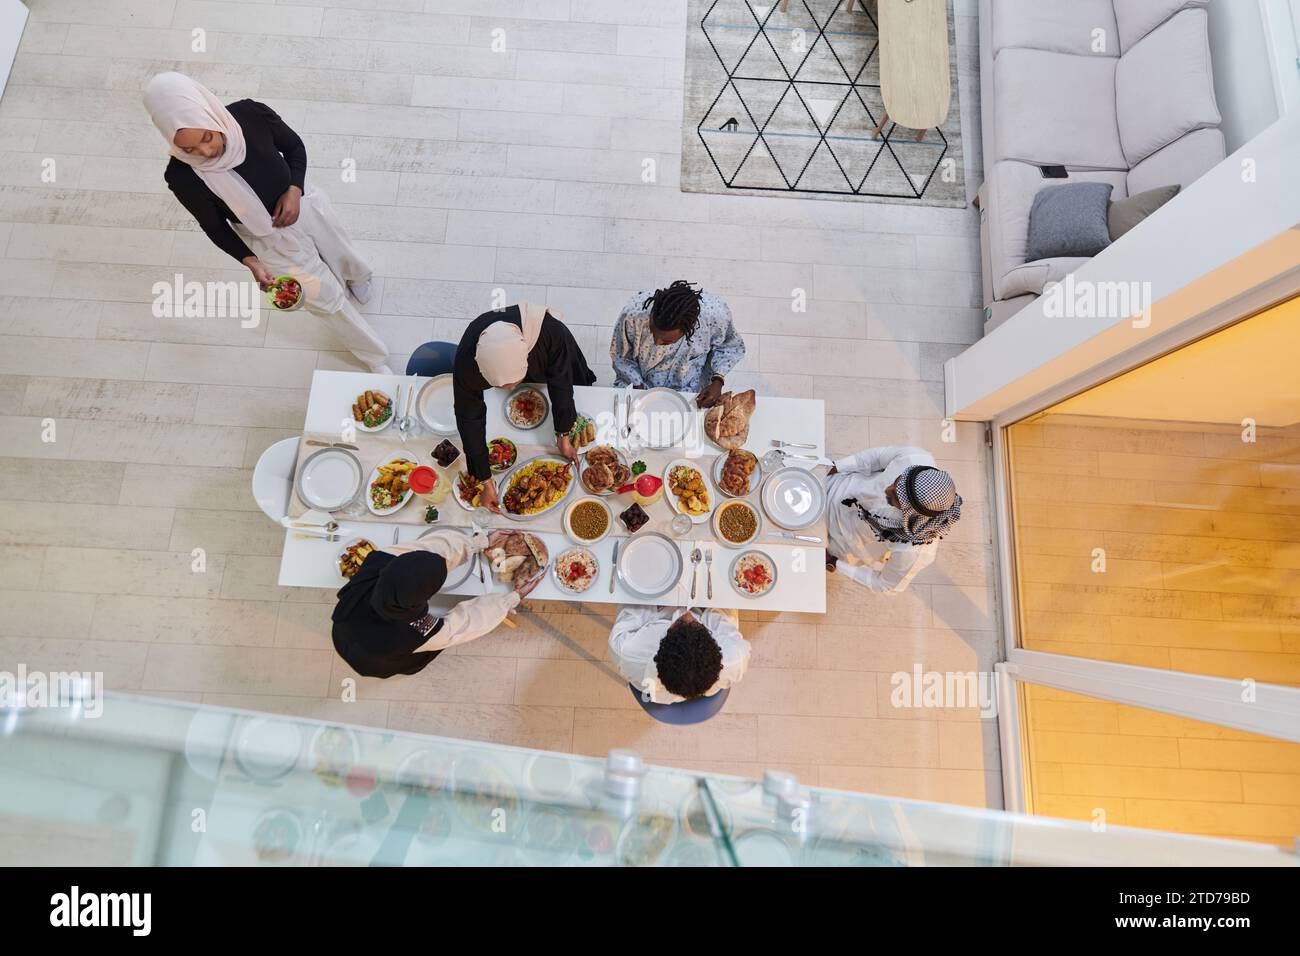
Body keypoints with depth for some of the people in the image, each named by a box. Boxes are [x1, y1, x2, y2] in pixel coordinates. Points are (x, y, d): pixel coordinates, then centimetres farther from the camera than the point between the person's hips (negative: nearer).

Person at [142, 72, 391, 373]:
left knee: (345, 259, 30)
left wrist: (294, 190, -22)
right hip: (270, 240, -2)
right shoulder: (183, 176, -29)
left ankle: (356, 277, 71)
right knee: (326, 299, 11)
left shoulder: (250, 114, -28)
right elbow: (214, 227, -12)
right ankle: (375, 356, 36)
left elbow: (294, 146, -7)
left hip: (306, 206, 2)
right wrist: (252, 263, -24)